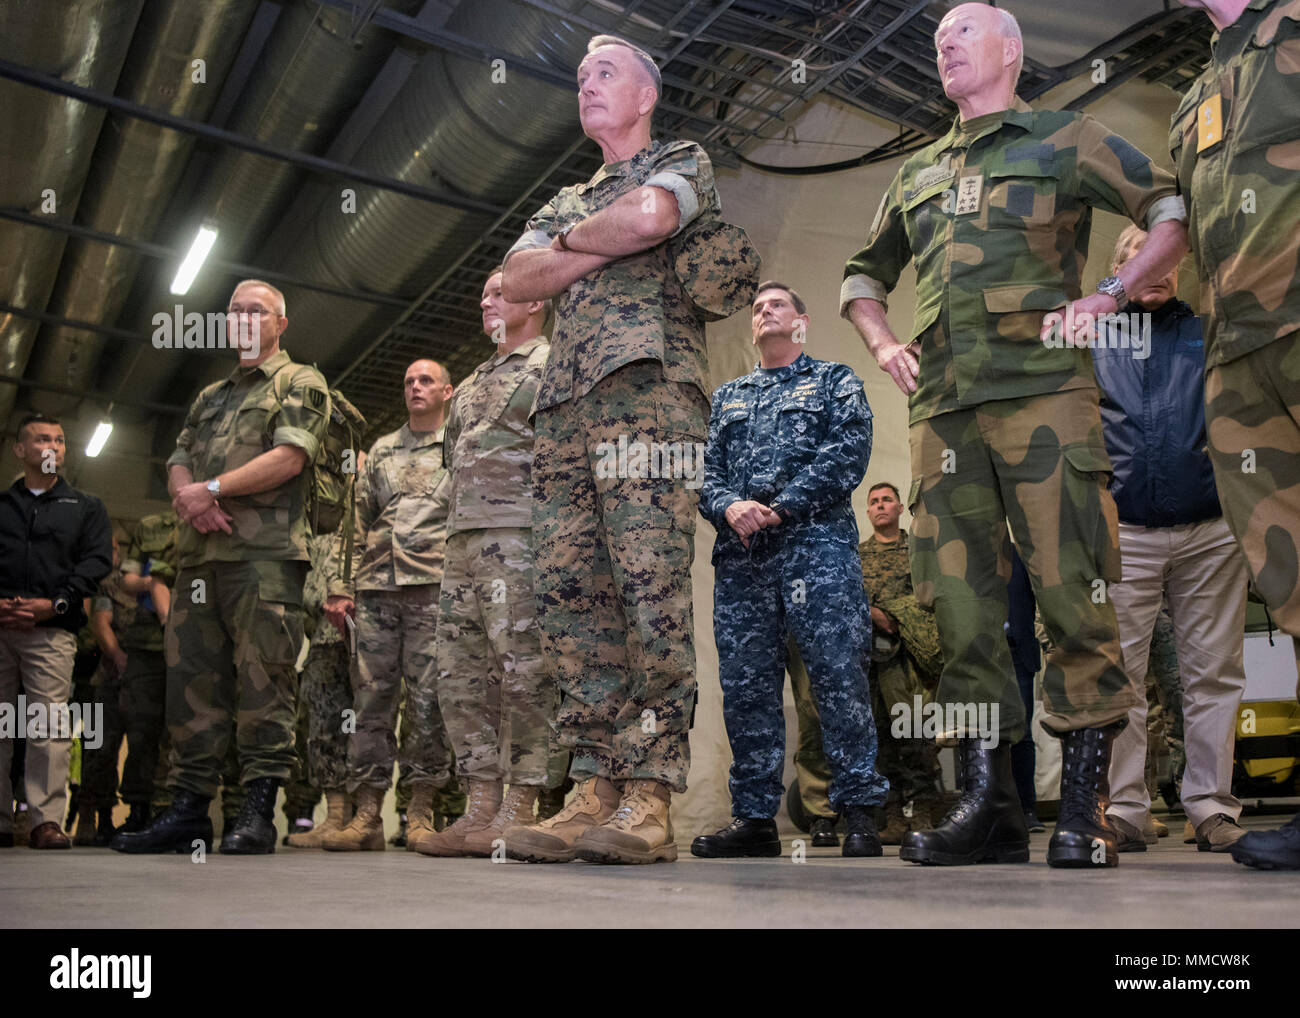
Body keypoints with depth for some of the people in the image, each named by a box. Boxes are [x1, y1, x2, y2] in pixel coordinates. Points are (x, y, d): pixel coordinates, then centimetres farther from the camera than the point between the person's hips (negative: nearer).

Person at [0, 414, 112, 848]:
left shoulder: (86, 508, 16)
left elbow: (97, 560, 3)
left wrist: (54, 604, -10)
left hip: (52, 631, -2)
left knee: (50, 729, -8)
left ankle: (47, 821, -7)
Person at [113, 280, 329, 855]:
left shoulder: (299, 382, 8)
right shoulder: (210, 397, 29)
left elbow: (290, 458, -7)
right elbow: (178, 462, 19)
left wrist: (211, 489, -7)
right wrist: (188, 499, -4)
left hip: (265, 553, -7)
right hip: (200, 553, 7)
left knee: (262, 680, -8)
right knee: (192, 678, 5)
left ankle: (257, 812, -5)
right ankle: (188, 808, 10)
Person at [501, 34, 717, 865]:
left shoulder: (685, 162, 17)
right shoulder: (566, 202, 33)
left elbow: (647, 215, -8)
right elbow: (518, 281, 13)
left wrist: (572, 239, 9)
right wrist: (602, 244, 3)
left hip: (650, 384, -6)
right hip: (565, 401, 7)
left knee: (651, 590, -15)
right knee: (570, 594, -3)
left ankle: (649, 801, -14)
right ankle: (597, 789, 0)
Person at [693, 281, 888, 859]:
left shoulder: (835, 381, 17)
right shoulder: (726, 398, 28)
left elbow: (848, 451, -2)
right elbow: (705, 467, 15)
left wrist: (782, 506, -11)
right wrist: (729, 506, -8)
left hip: (815, 540, -4)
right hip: (739, 552, 4)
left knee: (838, 674, -10)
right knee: (745, 683, 1)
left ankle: (858, 811, -2)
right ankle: (754, 817, 8)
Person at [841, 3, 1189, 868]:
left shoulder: (1063, 140, 13)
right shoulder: (918, 174, 27)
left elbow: (1178, 210, 8)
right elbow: (863, 276, 35)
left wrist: (1109, 294, -5)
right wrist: (883, 344, 16)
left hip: (1041, 387, -4)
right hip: (942, 403, 5)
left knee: (1071, 589, -9)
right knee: (961, 600, -1)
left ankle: (1083, 811, -2)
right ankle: (990, 804, 5)